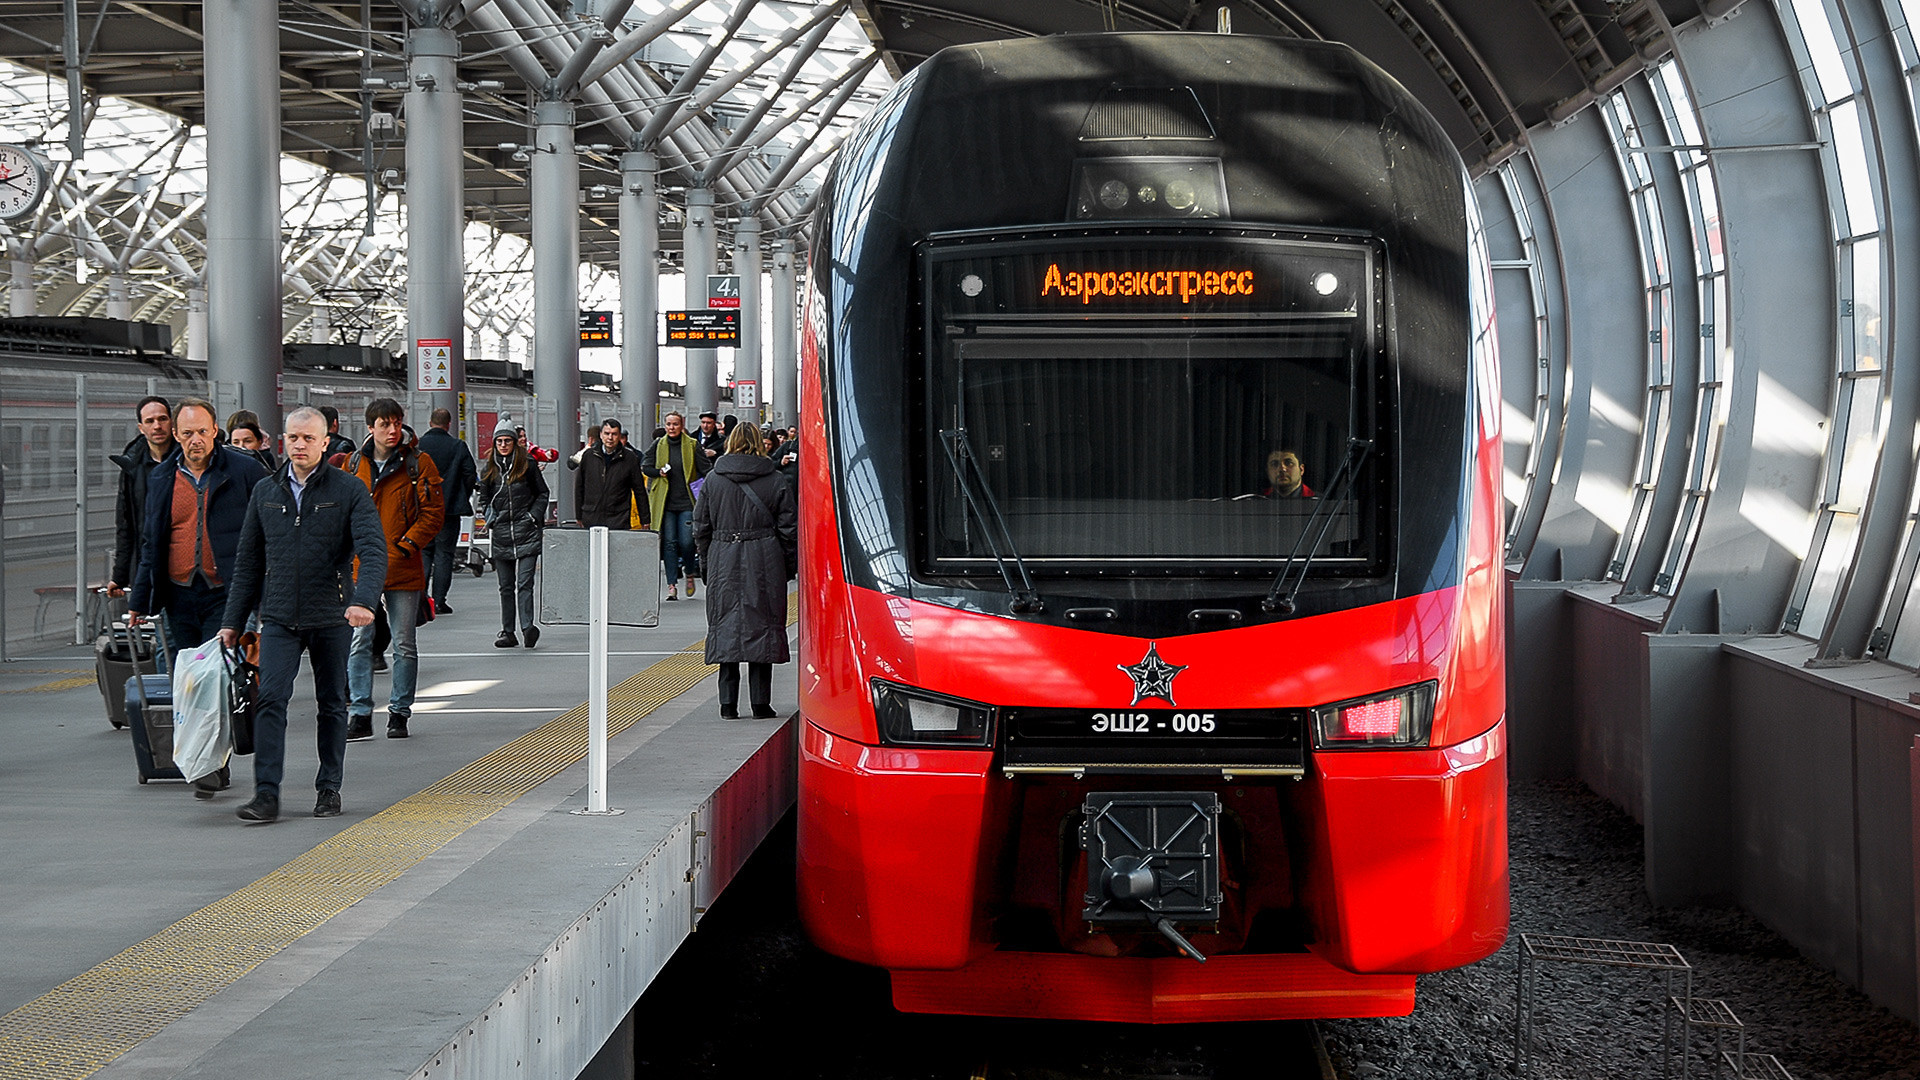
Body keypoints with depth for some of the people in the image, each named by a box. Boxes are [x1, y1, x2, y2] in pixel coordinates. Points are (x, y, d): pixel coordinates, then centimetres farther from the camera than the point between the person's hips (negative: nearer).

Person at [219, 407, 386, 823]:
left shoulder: (349, 491, -3)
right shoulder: (265, 492, 8)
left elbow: (373, 550, -14)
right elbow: (247, 561, 13)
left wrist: (364, 599, -31)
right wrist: (233, 620, 9)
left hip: (331, 617, -2)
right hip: (279, 617, 2)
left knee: (332, 704, 8)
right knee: (270, 700, -10)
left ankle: (329, 789, 20)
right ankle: (266, 794, -11)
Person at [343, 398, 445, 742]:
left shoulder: (418, 464, -1)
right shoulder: (354, 463, 7)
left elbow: (434, 510, -3)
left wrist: (407, 545, -11)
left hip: (404, 568, -2)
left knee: (404, 644, 5)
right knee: (359, 641, -1)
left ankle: (399, 713, 16)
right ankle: (360, 715, 3)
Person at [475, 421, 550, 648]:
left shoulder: (528, 465, 3)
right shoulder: (490, 469, 12)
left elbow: (543, 493, 11)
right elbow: (483, 499, 22)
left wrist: (534, 516, 0)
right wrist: (490, 518, 6)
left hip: (526, 533, -3)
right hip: (501, 535, 3)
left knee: (524, 583, -13)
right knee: (506, 586, 7)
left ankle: (527, 627, -22)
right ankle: (507, 632, 11)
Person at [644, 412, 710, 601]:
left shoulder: (692, 445, 3)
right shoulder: (658, 445, 8)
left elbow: (705, 468, 3)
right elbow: (646, 467, 13)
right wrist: (659, 472, -7)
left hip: (687, 500, -1)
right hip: (665, 502, 2)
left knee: (686, 542, -7)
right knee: (669, 542, -2)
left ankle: (689, 573, 21)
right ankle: (671, 585, 2)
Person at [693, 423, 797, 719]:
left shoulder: (713, 481, 3)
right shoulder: (774, 482, -1)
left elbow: (701, 528, 6)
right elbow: (788, 529, 1)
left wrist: (707, 562, 14)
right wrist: (788, 568, 8)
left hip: (723, 564, 1)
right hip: (763, 564, -1)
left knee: (726, 626, 5)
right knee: (761, 625, 4)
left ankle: (728, 703, 4)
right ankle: (760, 702, 5)